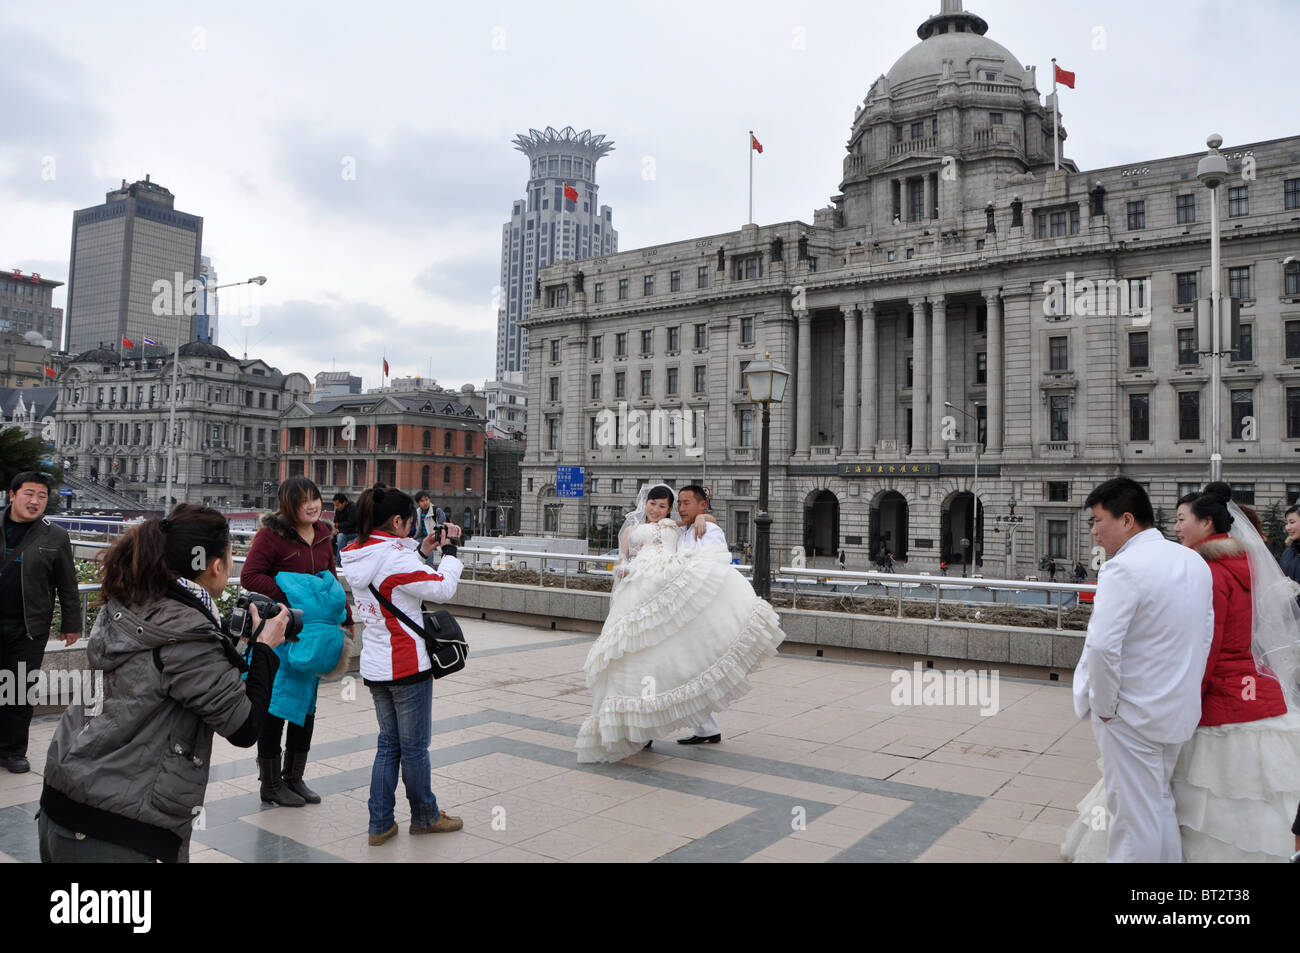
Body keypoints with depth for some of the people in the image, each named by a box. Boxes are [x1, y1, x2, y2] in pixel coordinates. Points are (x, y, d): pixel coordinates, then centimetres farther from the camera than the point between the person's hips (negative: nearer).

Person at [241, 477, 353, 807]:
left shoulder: (322, 533, 8)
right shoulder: (272, 533, -12)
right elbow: (249, 576, -15)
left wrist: (346, 620, 13)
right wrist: (290, 596, -23)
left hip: (313, 633, 7)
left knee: (307, 704, 14)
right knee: (276, 705, 2)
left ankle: (294, 777, 28)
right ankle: (271, 784, 17)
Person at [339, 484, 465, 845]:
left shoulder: (356, 555, 5)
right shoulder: (396, 556, -21)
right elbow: (443, 588, -18)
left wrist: (421, 551, 10)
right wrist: (450, 548, -7)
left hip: (374, 666, 8)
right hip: (407, 666, -8)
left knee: (388, 743, 17)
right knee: (414, 746, 8)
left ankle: (380, 824, 20)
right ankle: (425, 817, 25)